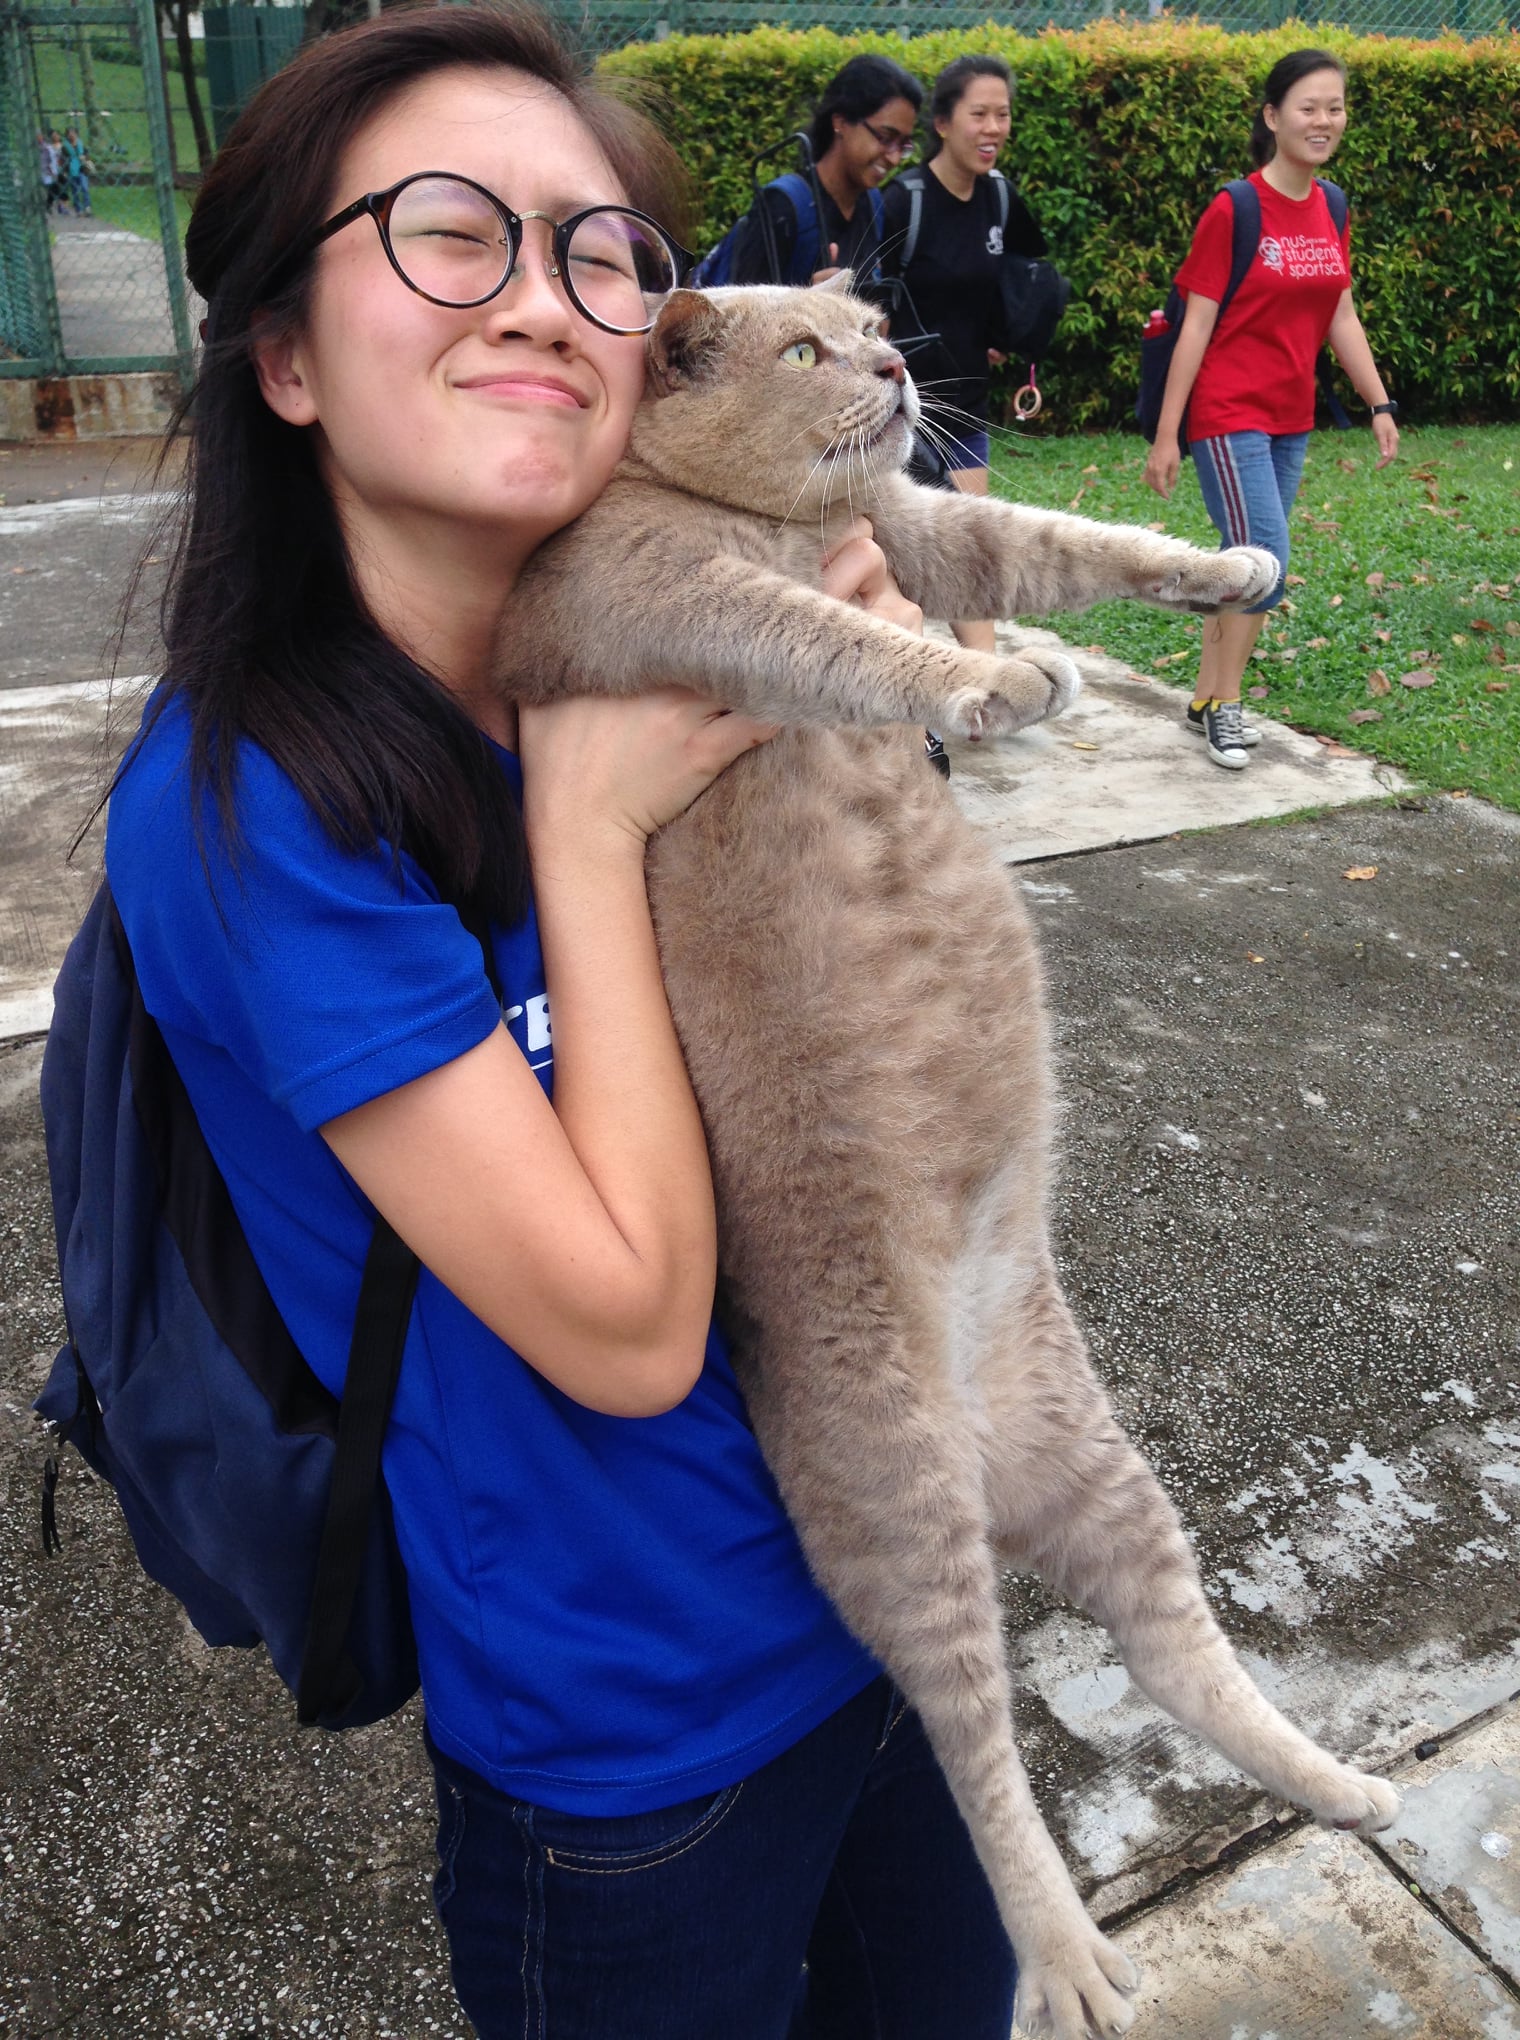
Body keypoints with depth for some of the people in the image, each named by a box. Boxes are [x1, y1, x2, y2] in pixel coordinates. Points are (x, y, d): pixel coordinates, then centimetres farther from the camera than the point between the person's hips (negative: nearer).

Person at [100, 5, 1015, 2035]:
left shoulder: (644, 654, -6)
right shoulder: (247, 800, -24)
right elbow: (624, 1322, -27)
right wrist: (587, 828, -23)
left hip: (897, 1579, 6)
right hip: (633, 1734, -5)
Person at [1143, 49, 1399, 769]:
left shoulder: (1330, 208, 9)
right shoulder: (1233, 210, -10)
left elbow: (1340, 316, 14)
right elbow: (1196, 325, -11)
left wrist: (1380, 404, 9)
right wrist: (1166, 435, -12)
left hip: (1291, 418, 7)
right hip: (1228, 414, -7)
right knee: (1265, 558, -13)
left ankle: (1208, 699, 19)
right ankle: (1225, 704, 2)